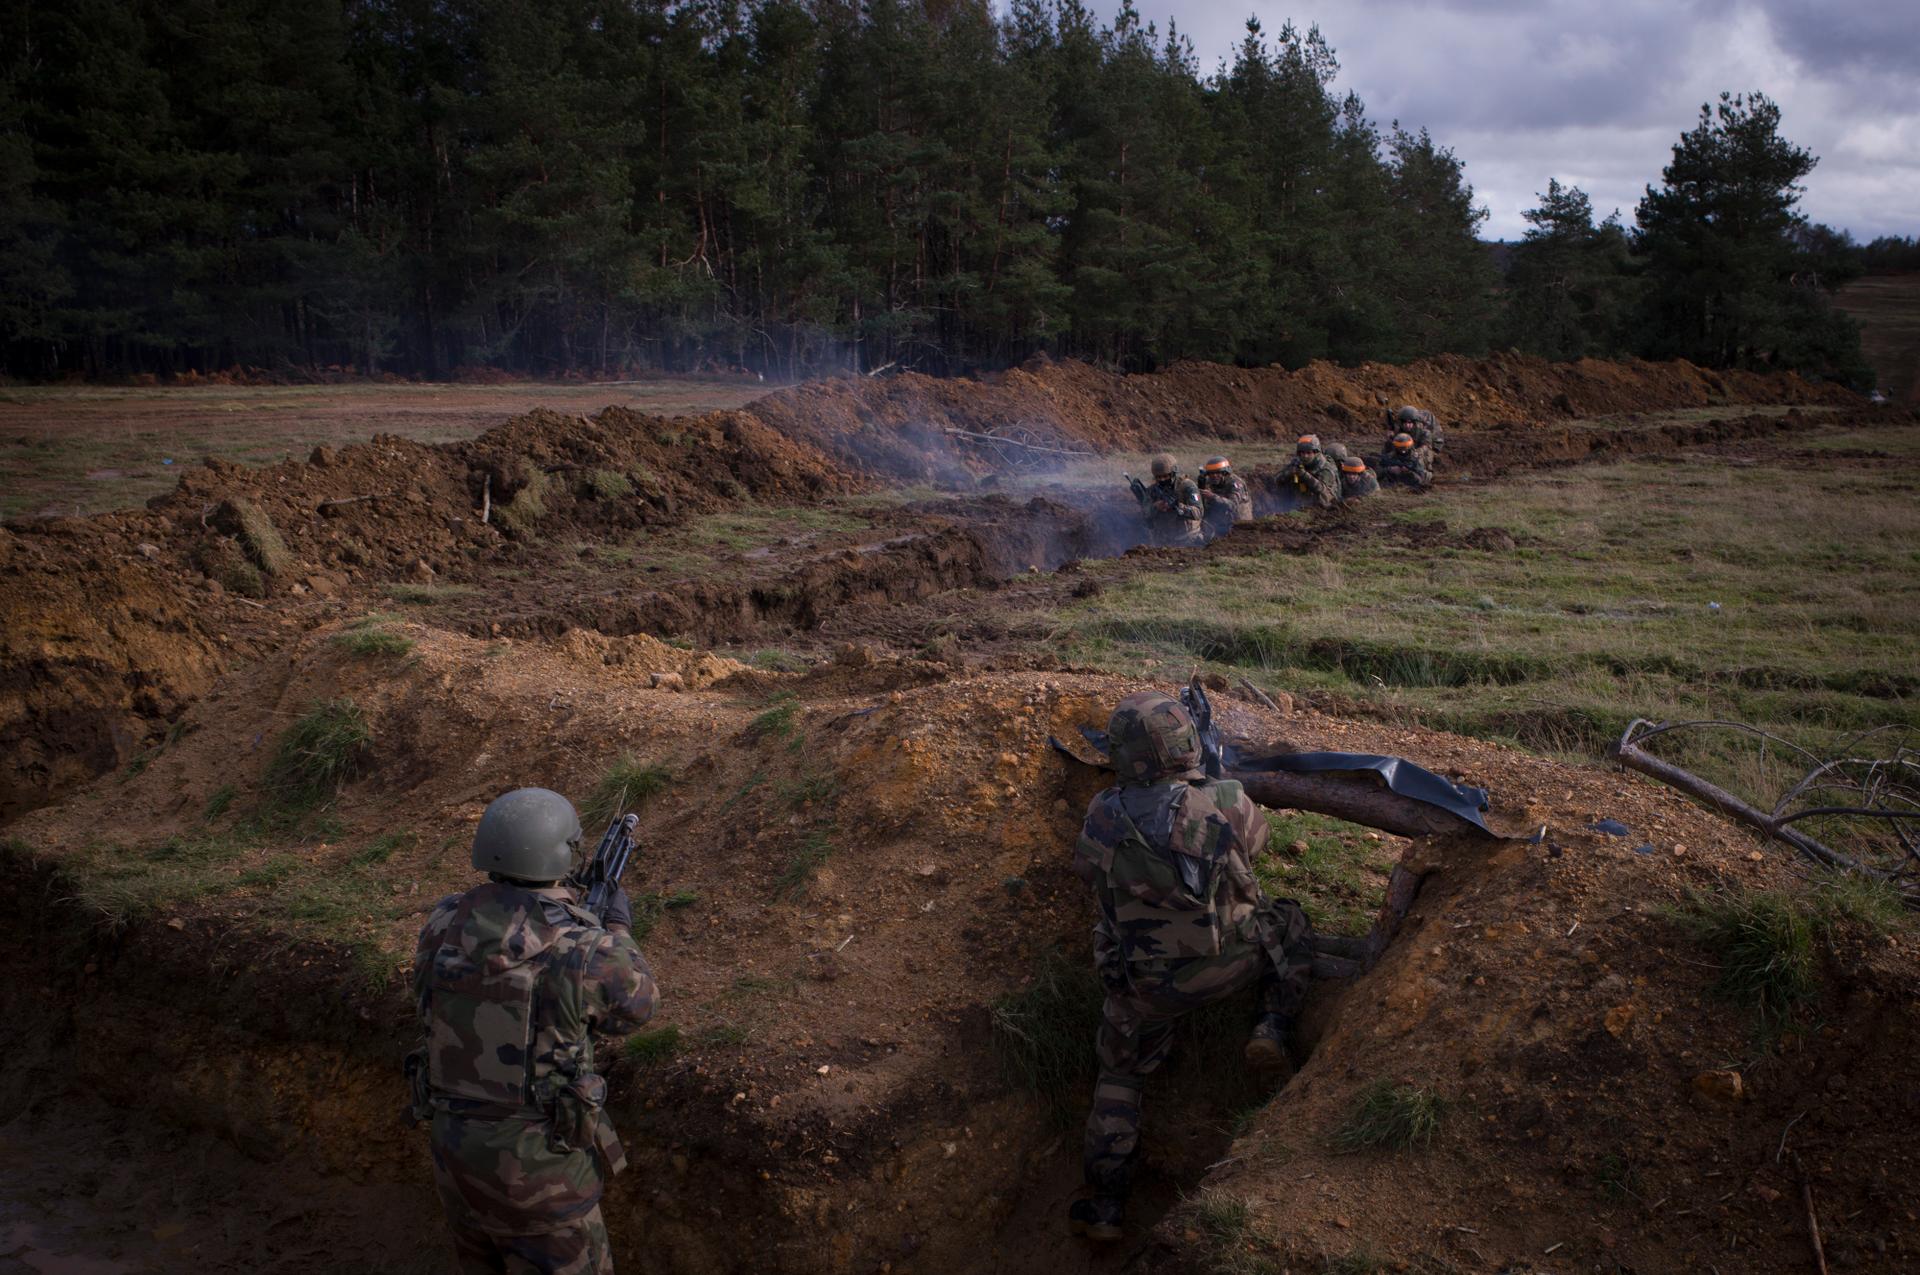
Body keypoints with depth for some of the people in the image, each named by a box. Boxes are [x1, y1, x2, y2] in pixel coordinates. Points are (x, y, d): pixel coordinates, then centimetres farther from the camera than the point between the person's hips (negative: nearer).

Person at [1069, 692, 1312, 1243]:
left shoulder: (1103, 819, -19)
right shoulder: (1228, 802, -20)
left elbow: (1088, 869, 4)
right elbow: (1256, 840, 5)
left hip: (1148, 987, 1)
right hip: (1233, 964, 0)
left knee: (1120, 1074, 24)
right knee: (1289, 924, 28)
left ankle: (1105, 1203, 21)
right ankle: (1274, 1027, 10)